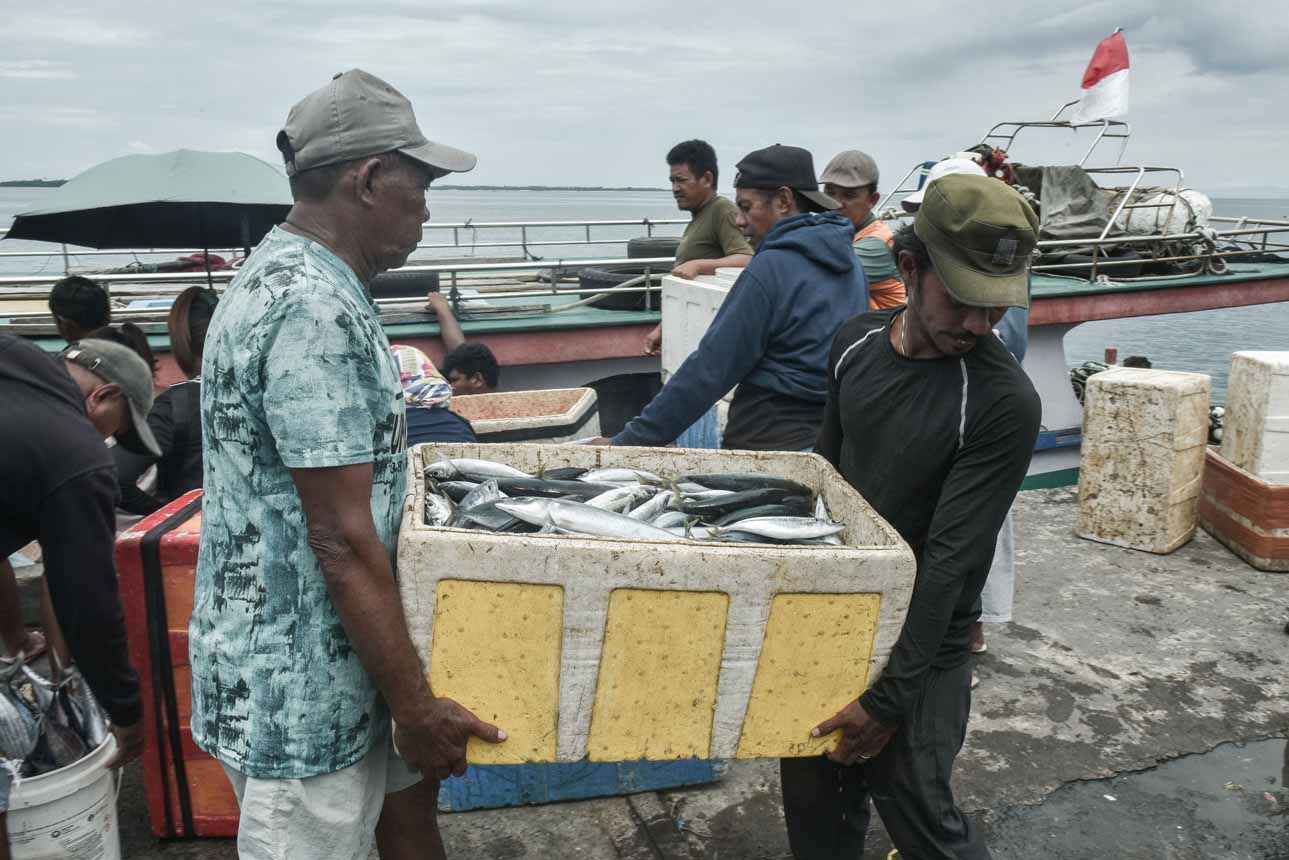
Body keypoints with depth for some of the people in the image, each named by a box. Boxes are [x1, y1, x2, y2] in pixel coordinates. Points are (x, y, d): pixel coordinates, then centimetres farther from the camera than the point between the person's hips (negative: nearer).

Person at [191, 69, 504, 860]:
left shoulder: (291, 277, 8)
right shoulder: (316, 311, -26)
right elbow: (343, 540, -26)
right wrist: (416, 705, -18)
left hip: (327, 650, 9)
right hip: (294, 679, -9)